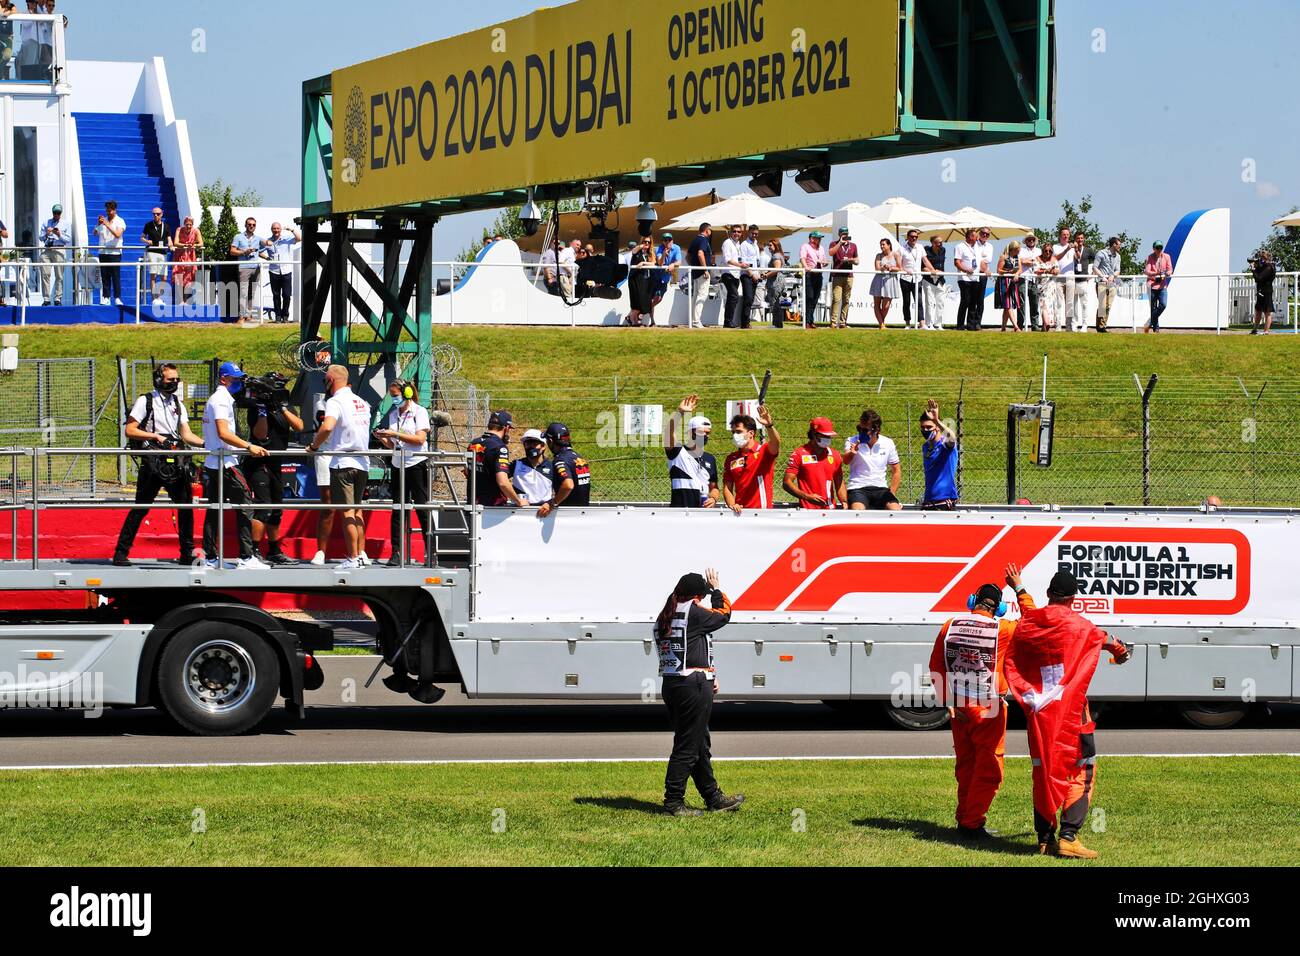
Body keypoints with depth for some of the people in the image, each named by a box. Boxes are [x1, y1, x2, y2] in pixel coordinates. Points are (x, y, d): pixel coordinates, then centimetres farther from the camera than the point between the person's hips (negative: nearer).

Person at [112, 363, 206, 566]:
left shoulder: (178, 404, 17)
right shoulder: (145, 401, -1)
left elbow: (187, 435, 13)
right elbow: (130, 431, -6)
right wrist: (156, 436, -13)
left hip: (175, 462, 6)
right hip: (152, 462, -6)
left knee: (185, 505, 2)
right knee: (141, 508, -5)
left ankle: (187, 553, 11)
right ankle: (121, 553, 0)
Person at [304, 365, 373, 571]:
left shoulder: (335, 402, -10)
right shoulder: (361, 402, 14)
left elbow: (327, 427, -28)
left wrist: (314, 446, -13)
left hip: (343, 463, -7)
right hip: (363, 463, 7)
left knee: (347, 512, -4)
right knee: (357, 511, 15)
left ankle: (352, 559, -5)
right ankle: (361, 555, 15)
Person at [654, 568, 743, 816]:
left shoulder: (664, 617, 14)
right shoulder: (693, 611, -11)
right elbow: (723, 614, 6)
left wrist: (707, 676, 15)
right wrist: (716, 590, 21)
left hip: (670, 683, 9)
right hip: (693, 686, -9)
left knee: (699, 746, 17)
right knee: (687, 748, -4)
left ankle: (713, 797, 26)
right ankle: (673, 802, -4)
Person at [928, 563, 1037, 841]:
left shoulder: (950, 626, 2)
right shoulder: (1002, 629, -11)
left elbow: (936, 667, 4)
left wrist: (947, 702, 8)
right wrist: (1019, 589, 14)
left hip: (958, 708, 5)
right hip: (989, 709, -5)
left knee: (965, 766, 16)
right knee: (988, 768, 2)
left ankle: (965, 820, 22)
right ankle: (972, 824, -2)